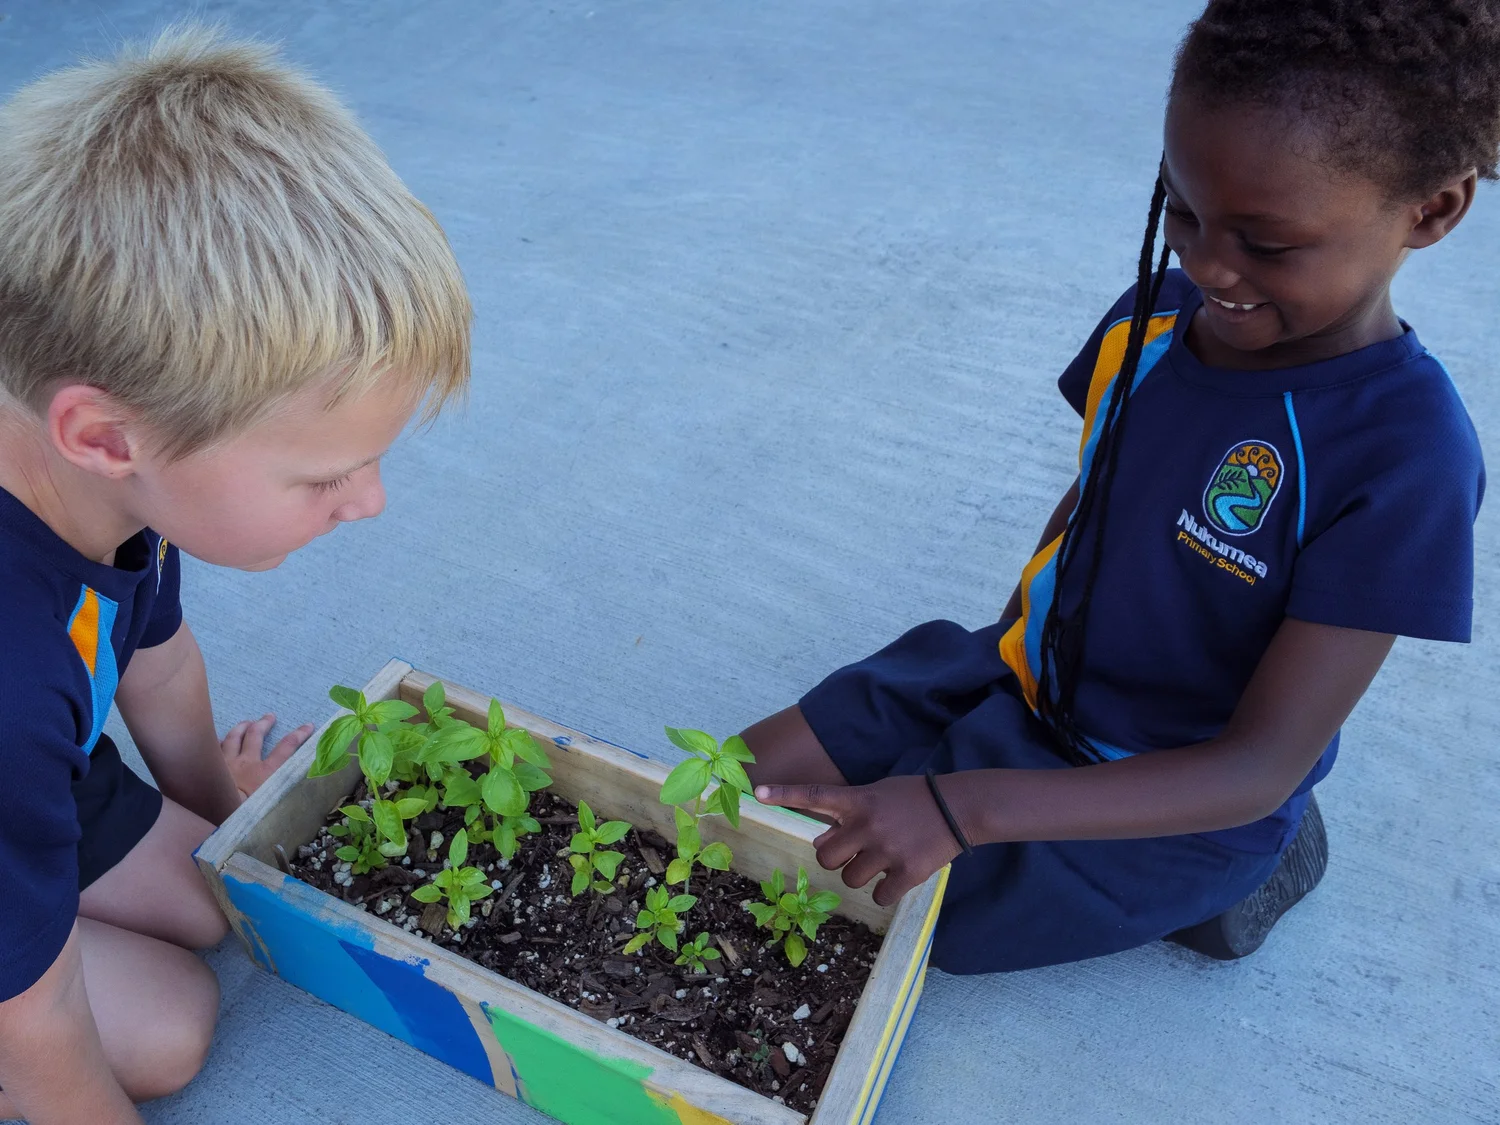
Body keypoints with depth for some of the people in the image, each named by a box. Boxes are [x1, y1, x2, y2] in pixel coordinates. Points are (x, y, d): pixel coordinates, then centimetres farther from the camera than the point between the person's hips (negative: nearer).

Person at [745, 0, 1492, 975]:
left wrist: (968, 810, -39)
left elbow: (1262, 767, -28)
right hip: (1022, 679, 6)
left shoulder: (1404, 456, -27)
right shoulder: (1155, 315, -8)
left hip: (1171, 806, -6)